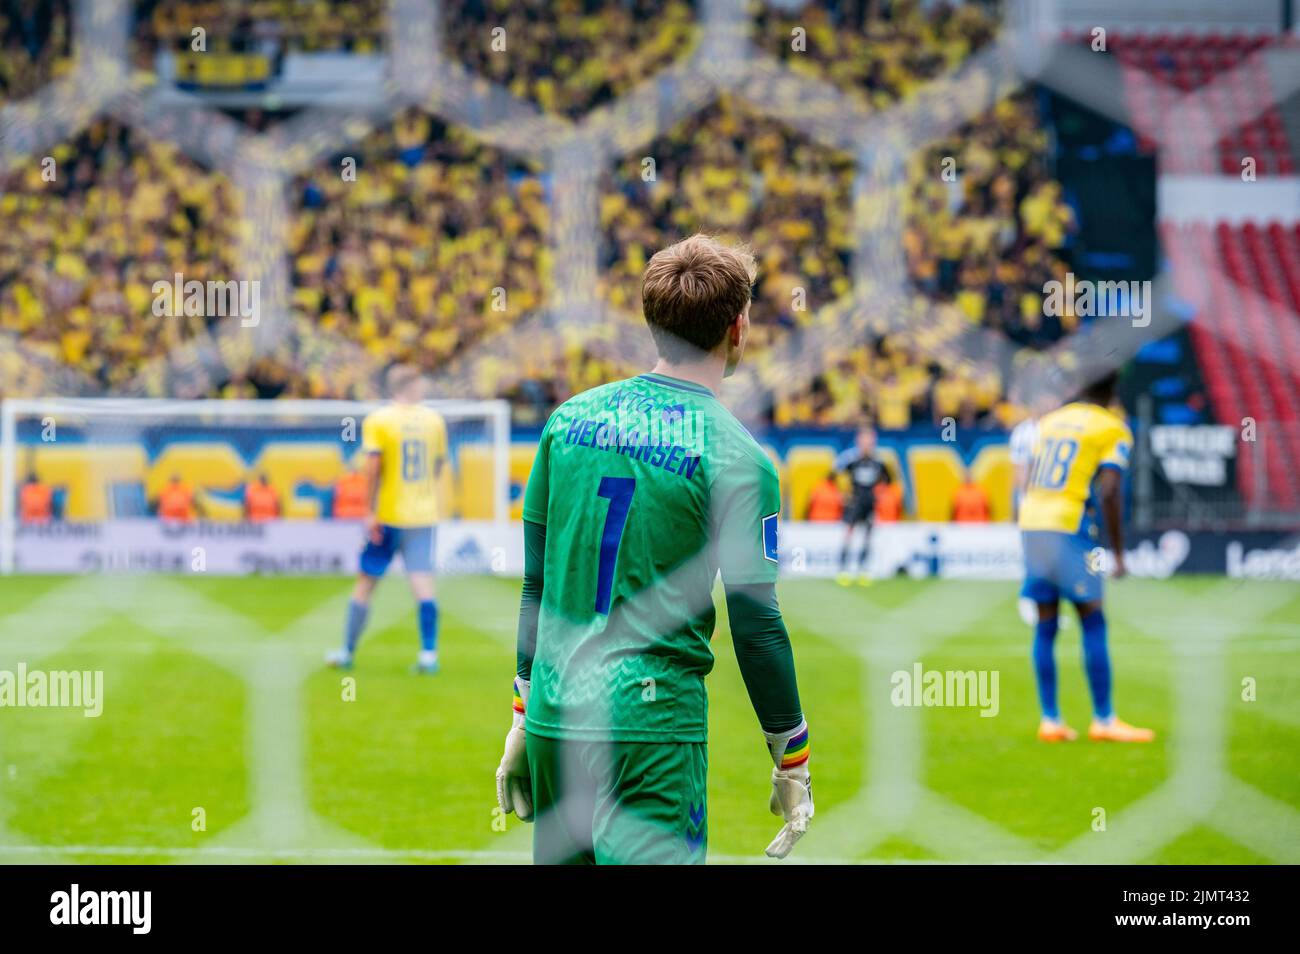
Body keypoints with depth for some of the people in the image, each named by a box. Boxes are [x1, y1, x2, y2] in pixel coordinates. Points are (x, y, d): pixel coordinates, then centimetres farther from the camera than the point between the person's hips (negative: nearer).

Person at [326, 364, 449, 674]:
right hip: (424, 516, 2)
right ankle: (429, 654, -11)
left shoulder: (377, 421, -6)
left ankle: (347, 652, 17)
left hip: (388, 516, -2)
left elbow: (373, 467, -14)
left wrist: (369, 511, -12)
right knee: (422, 583, -1)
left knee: (366, 582, 9)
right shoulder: (434, 420, 4)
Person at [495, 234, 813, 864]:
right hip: (652, 724, -6)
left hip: (554, 715, 6)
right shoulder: (735, 458, -8)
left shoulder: (571, 417, 7)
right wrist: (793, 765, 2)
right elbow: (756, 626, -8)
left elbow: (536, 582, 12)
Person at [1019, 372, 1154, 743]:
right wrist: (1118, 553, -6)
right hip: (1068, 530, -6)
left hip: (1029, 526, 6)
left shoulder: (1050, 421, 17)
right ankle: (1103, 720, 0)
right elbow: (1108, 493, -11)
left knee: (1045, 626, 9)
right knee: (1093, 624, 1)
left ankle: (1050, 720, 9)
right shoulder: (1112, 430, -2)